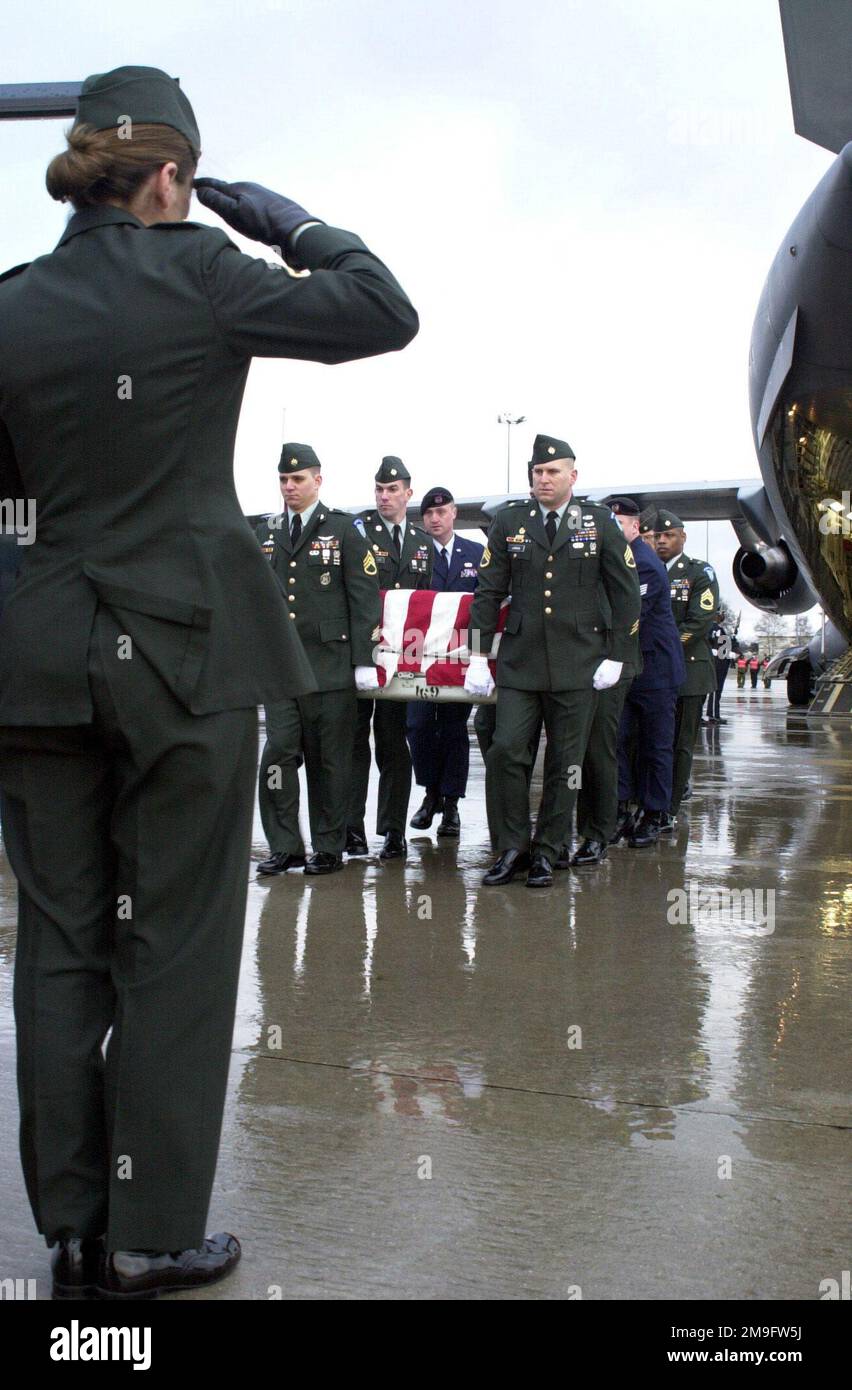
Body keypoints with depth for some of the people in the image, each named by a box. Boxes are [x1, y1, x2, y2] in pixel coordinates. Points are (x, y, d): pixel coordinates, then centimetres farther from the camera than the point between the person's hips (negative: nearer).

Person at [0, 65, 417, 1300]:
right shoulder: (196, 273, -6)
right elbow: (384, 314, -2)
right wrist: (290, 222, 10)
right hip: (186, 653, -4)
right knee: (174, 947, 5)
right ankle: (151, 1239, 13)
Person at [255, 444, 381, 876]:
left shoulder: (343, 529, 1)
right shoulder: (267, 532, 13)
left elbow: (364, 597, -3)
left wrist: (363, 660, -9)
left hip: (329, 663, -3)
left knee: (328, 759, 3)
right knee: (278, 752, -4)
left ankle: (328, 848, 13)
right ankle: (284, 847, 6)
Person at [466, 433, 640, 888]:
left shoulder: (600, 523, 4)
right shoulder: (508, 523, 7)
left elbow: (626, 594, 5)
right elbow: (488, 593, 8)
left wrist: (615, 657, -1)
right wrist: (478, 656, 2)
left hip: (578, 666, -1)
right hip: (520, 663, 1)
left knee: (564, 763, 4)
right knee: (505, 751, -8)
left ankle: (545, 851, 16)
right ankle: (512, 848, 6)